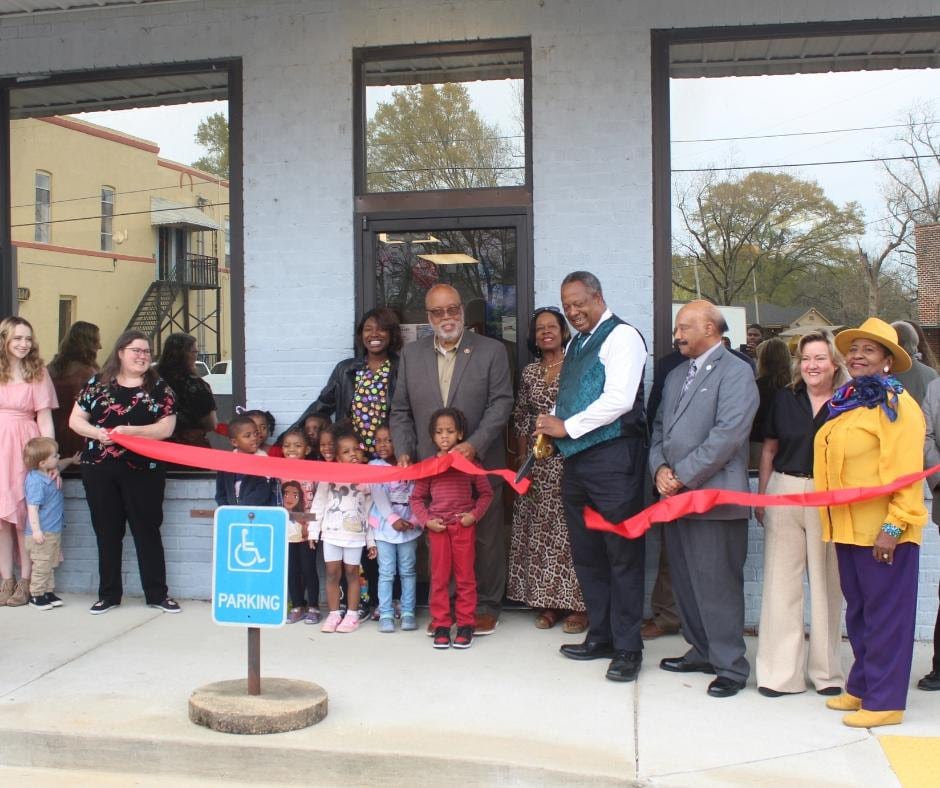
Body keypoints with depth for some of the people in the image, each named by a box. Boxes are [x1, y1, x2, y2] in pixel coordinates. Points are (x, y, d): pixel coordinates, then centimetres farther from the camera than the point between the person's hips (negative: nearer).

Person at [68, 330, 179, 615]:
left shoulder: (159, 388, 2)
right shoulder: (97, 384, 7)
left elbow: (166, 427, -6)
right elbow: (75, 419, 8)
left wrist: (130, 431, -18)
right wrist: (97, 433, -12)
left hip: (143, 471, -2)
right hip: (99, 470, 2)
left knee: (147, 530, 3)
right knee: (106, 532, 9)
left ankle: (157, 593, 11)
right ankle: (109, 594, 19)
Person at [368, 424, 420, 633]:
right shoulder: (374, 467, 1)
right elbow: (378, 495, -8)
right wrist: (393, 518, -19)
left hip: (409, 525, 1)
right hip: (385, 526, -1)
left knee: (407, 571, 7)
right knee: (386, 573, 1)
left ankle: (408, 612, 14)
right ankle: (386, 614, 5)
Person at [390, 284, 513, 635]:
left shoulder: (492, 351, 0)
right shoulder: (411, 354, 9)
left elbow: (500, 403, -7)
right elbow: (401, 411, 10)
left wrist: (475, 444, -18)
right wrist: (404, 452, -3)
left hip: (480, 463, -2)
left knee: (485, 537, 6)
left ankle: (486, 607, 20)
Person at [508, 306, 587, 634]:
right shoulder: (529, 373, 11)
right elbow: (520, 419, 13)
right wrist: (523, 458, 7)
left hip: (571, 460, -4)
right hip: (538, 463, 4)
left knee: (571, 529, -3)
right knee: (539, 530, 5)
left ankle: (578, 604, 5)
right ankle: (547, 602, 15)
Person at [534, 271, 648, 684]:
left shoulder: (621, 336, -6)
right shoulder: (576, 344, 19)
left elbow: (619, 399, -17)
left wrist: (567, 426, -12)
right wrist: (551, 425, 5)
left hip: (613, 458, -9)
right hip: (576, 460, 9)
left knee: (622, 554, -2)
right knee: (586, 553, 13)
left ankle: (627, 647, 6)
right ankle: (600, 635, 24)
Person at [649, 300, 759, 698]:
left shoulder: (735, 372, -8)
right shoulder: (676, 375, 19)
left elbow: (728, 434, -17)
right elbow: (660, 427, 18)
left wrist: (682, 476, -15)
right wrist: (659, 468, -1)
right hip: (676, 496, 8)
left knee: (717, 585, -4)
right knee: (685, 582, 13)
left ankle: (730, 666, 7)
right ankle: (702, 651, 27)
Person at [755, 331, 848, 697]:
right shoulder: (784, 399, 6)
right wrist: (761, 497, 10)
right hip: (785, 493, 2)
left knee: (827, 583, 7)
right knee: (781, 581, 4)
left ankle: (826, 669, 21)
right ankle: (781, 671, 12)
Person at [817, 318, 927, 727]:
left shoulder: (896, 404, -10)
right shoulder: (845, 402, 15)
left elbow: (906, 471, -16)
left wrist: (894, 526, -20)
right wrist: (833, 519, 15)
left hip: (884, 531, -8)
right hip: (848, 528, 8)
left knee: (885, 615, 0)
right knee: (858, 613, 16)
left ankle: (885, 701, 8)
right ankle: (861, 688, 27)